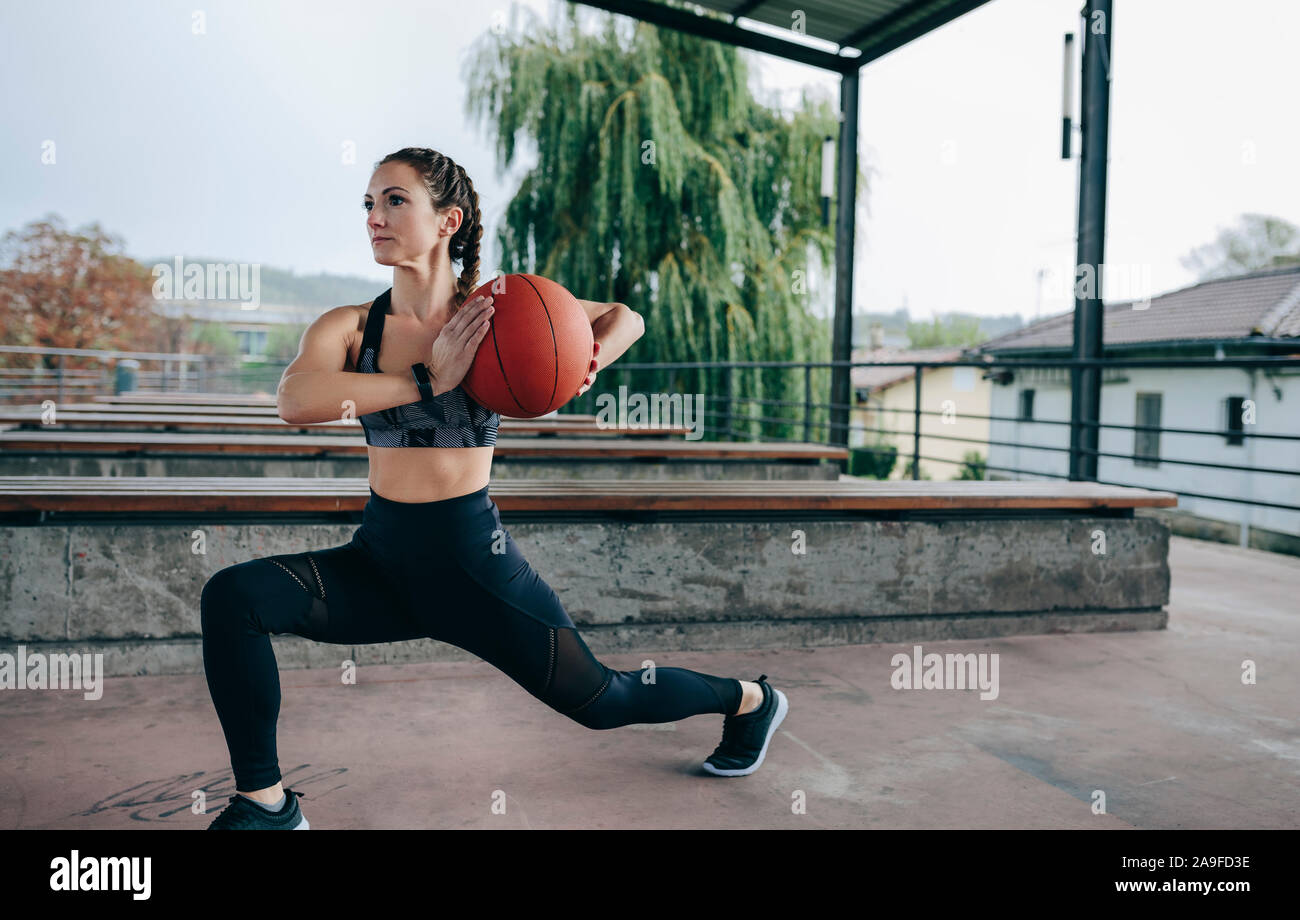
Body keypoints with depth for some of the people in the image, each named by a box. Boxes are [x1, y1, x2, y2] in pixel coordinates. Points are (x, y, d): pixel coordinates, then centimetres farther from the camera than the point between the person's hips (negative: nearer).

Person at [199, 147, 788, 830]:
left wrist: (581, 368, -15)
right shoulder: (348, 327, -3)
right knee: (231, 597, -18)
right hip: (380, 556, 3)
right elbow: (294, 399, -26)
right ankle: (266, 803, -2)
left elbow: (624, 317, 6)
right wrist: (431, 378, -28)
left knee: (598, 700, 7)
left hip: (471, 556, -2)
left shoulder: (496, 311, -7)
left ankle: (750, 699, 36)